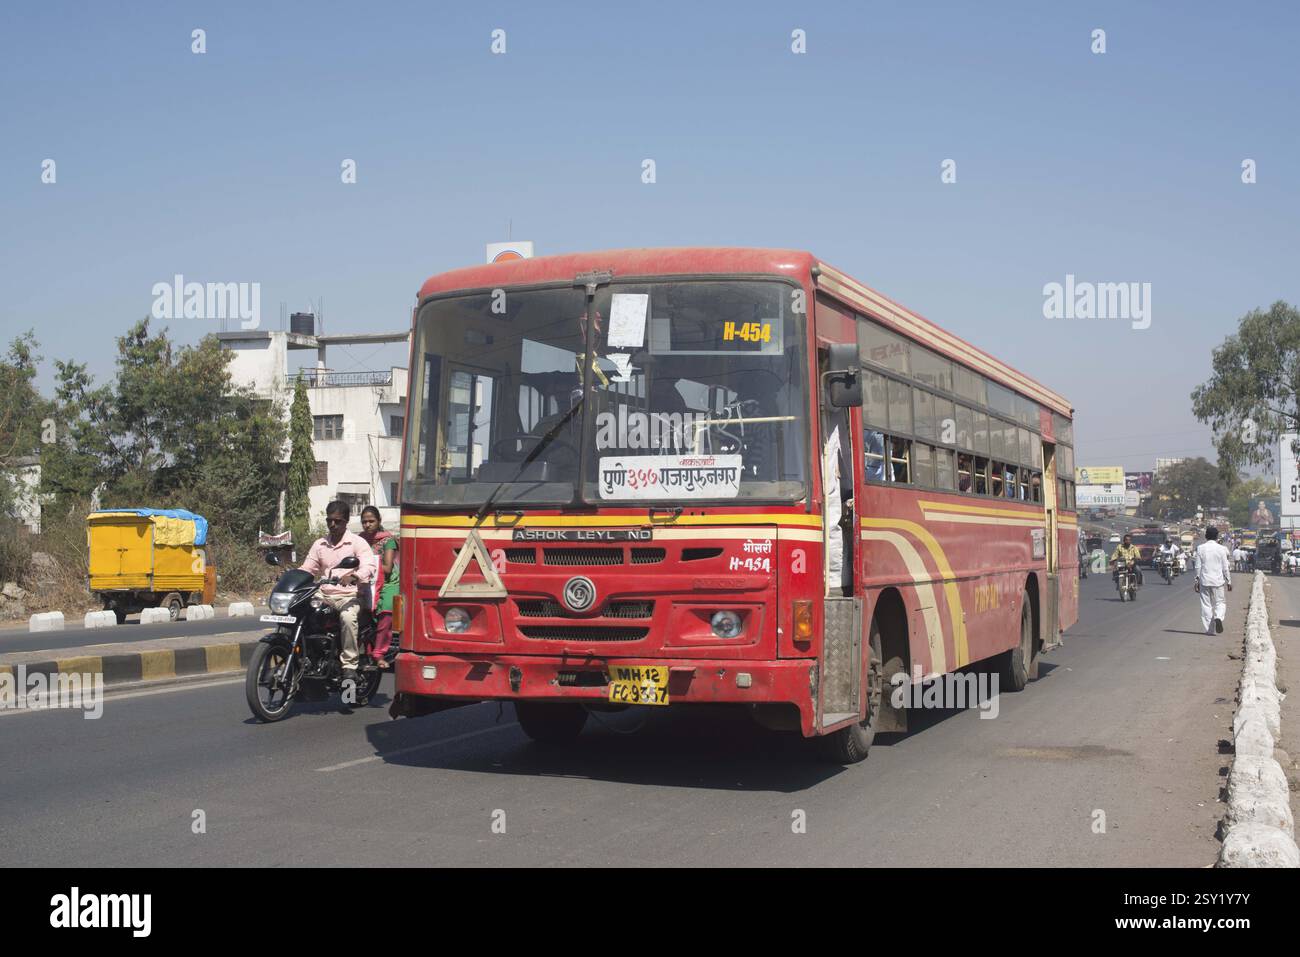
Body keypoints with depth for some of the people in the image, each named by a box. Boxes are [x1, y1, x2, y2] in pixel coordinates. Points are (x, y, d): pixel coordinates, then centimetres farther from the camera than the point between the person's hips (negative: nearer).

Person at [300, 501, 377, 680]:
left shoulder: (357, 542, 1)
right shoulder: (319, 544, 18)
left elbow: (369, 567, -13)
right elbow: (307, 569, 15)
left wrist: (353, 576, -34)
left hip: (349, 595, -5)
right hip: (323, 595, 5)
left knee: (347, 616, -37)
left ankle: (349, 665, -30)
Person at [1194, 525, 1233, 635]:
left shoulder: (1200, 548, 0)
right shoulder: (1221, 549, -3)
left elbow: (1198, 566, 0)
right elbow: (1225, 567, 0)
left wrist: (1197, 581, 6)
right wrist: (1229, 581, 8)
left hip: (1204, 581, 1)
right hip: (1218, 581, -1)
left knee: (1206, 605, 6)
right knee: (1220, 602, 9)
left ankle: (1209, 629, 5)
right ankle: (1218, 618, -20)